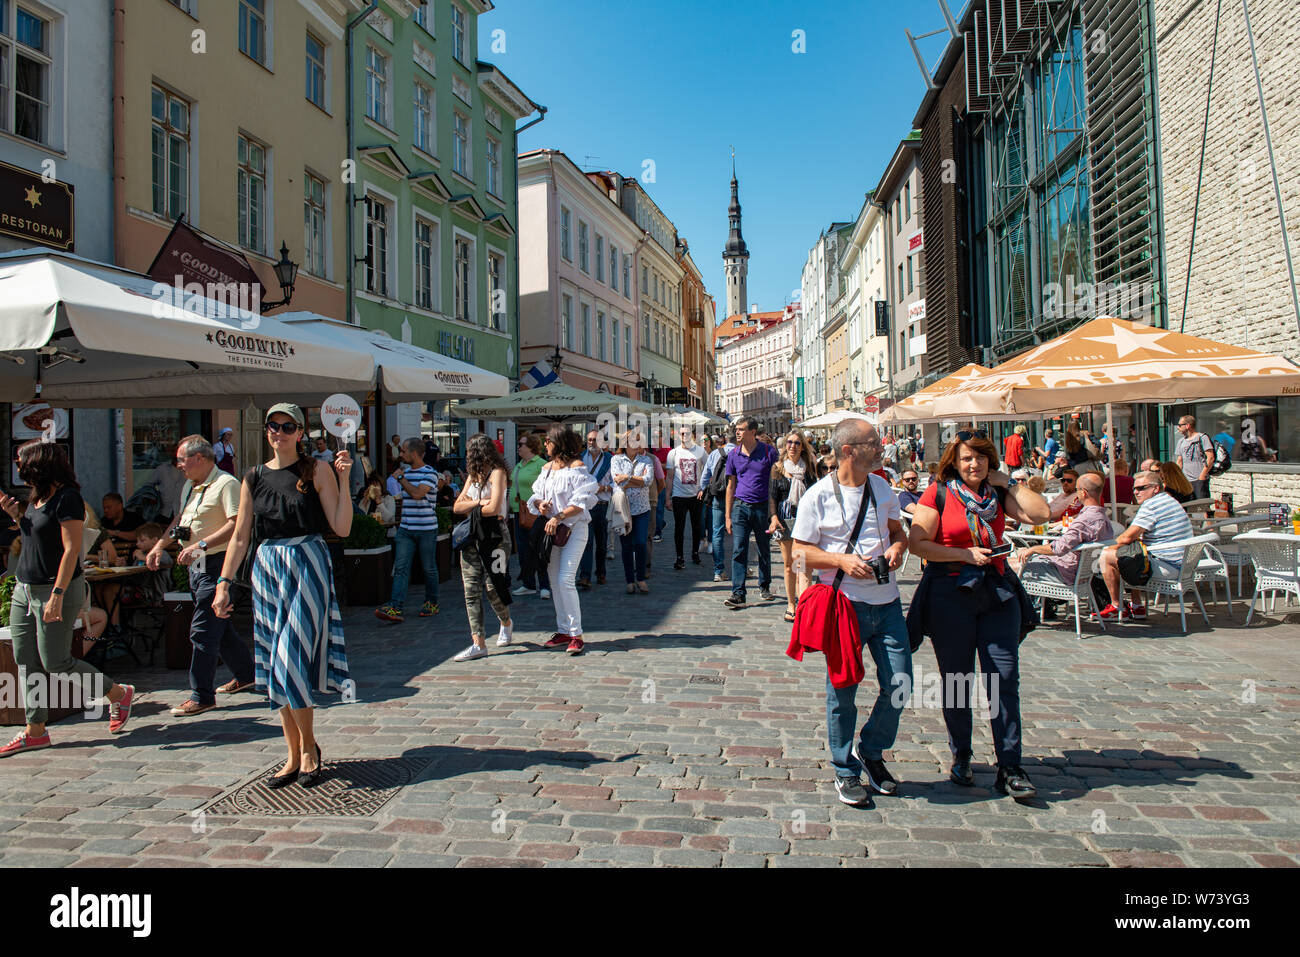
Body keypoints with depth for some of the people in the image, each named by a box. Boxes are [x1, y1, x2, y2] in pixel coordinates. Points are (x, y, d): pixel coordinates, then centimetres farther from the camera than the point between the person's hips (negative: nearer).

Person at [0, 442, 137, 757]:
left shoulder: (67, 497, -15)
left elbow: (71, 549, -19)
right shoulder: (35, 498, 12)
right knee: (26, 662, 8)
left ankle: (120, 695, 13)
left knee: (56, 663, -4)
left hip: (56, 590, -9)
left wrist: (57, 595, -23)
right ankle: (35, 731, 17)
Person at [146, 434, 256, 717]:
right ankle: (245, 675, 31)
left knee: (203, 630, -9)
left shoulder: (226, 484, -14)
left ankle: (202, 696, -3)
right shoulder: (190, 486, 16)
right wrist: (159, 546, 14)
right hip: (196, 565, 10)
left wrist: (201, 545, -29)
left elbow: (237, 525, -23)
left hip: (217, 564, -9)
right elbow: (179, 520, 27)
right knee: (219, 626, 17)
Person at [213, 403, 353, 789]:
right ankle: (294, 756, 18)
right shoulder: (254, 478, 10)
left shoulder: (317, 471, -2)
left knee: (291, 661, -9)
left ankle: (309, 747, 12)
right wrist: (224, 582, 4)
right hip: (267, 570, 5)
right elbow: (240, 537, 11)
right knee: (276, 668, 7)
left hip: (308, 566, -4)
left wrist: (343, 480, -14)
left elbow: (342, 528, -8)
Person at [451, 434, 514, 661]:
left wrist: (471, 507, 1)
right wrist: (479, 502, -6)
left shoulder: (496, 473, -6)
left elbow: (494, 508, -17)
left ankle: (506, 623, 27)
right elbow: (457, 507, 10)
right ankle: (478, 643, -1)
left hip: (494, 534, -7)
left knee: (492, 586, -4)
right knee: (471, 589, -2)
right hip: (472, 536, 7)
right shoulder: (473, 476, 17)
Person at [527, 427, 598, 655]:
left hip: (574, 528, -7)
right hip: (551, 529, 7)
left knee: (565, 580, -14)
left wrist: (558, 517, -22)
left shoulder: (577, 467, -8)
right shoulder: (547, 468, 13)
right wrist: (540, 504, -7)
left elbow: (580, 503, -14)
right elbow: (536, 495, 16)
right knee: (554, 581, 10)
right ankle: (563, 631, 21)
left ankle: (576, 634, -6)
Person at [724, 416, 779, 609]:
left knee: (764, 550, 12)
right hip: (740, 506, 1)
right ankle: (738, 594, -6)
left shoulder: (768, 452, -2)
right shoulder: (733, 454, 5)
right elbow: (731, 486, 10)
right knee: (738, 551, -6)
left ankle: (764, 586, 31)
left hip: (762, 506, -1)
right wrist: (728, 516, 7)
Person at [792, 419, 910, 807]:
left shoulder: (882, 488, 10)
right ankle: (846, 773, 22)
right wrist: (842, 560, -19)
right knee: (842, 691, 4)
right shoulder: (818, 496, -7)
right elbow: (801, 552, -5)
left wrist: (897, 546, -1)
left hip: (887, 603, 5)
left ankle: (870, 751, 31)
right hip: (844, 605, -5)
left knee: (899, 686, 5)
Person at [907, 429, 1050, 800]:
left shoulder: (997, 494, 10)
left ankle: (1009, 769, 6)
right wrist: (966, 554, -13)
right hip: (950, 593, -3)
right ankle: (960, 758, 25)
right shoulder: (938, 494, -2)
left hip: (997, 592, 3)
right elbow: (918, 543, -9)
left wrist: (1008, 483, -1)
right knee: (956, 682, 8)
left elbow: (1040, 513, -2)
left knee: (1005, 680, -1)